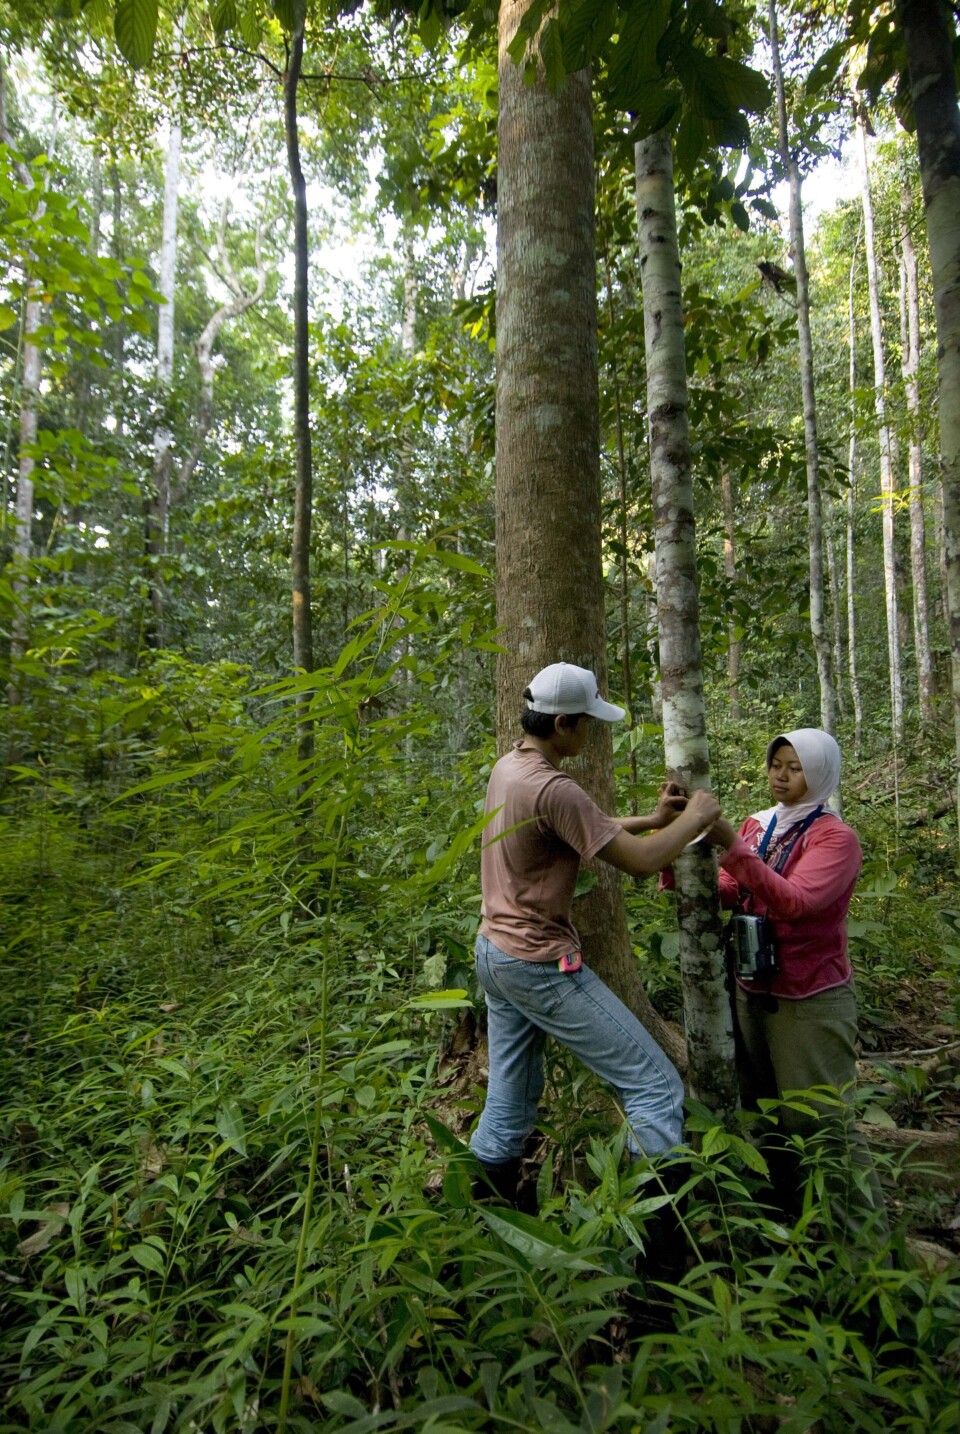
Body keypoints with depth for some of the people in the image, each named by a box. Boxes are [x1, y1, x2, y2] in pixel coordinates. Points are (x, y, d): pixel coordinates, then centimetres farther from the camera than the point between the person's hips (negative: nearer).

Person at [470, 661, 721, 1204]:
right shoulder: (552, 788, -25)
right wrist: (695, 818, -4)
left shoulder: (507, 767, 5)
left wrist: (653, 819, 10)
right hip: (541, 966, -10)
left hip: (495, 951, 10)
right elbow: (641, 861, -20)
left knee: (509, 1100, 22)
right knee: (657, 1086, 1)